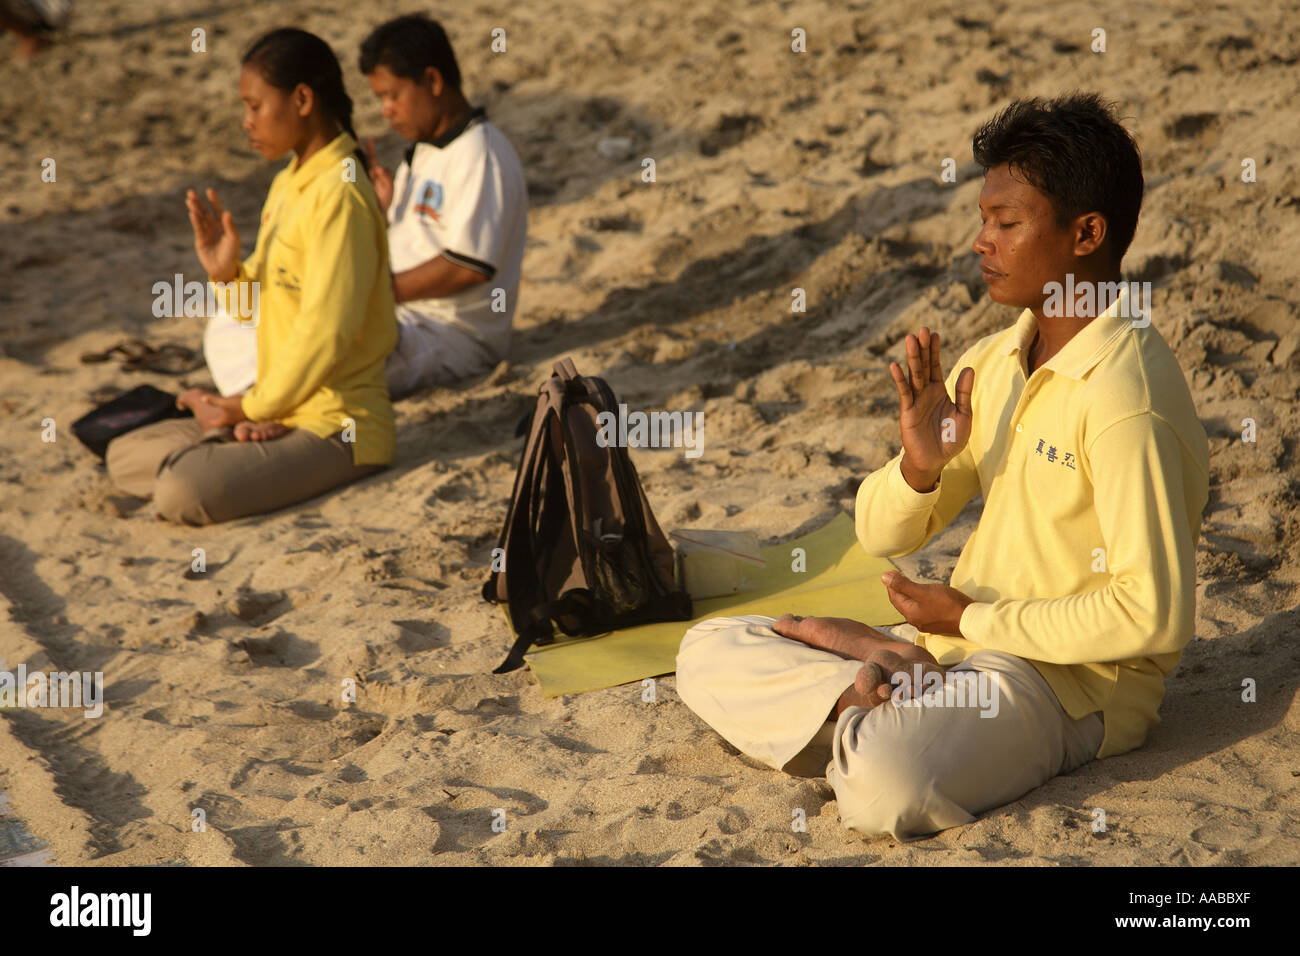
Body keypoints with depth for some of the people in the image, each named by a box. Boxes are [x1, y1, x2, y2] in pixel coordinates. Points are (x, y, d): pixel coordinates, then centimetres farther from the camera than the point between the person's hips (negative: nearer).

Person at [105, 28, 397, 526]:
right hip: (281, 410, 9)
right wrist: (227, 272, -4)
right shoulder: (287, 185, 13)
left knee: (182, 493, -27)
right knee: (124, 456, 8)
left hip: (338, 426, -9)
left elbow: (324, 331, -21)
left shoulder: (339, 195, -17)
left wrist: (250, 407, -11)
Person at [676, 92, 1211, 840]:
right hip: (959, 645, 8)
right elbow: (884, 535, 11)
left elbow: (1156, 615, -23)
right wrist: (920, 465, -13)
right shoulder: (992, 363, 7)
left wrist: (972, 619, -14)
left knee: (886, 780, -37)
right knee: (708, 653, 2)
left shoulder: (1123, 394, -19)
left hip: (1073, 682, -8)